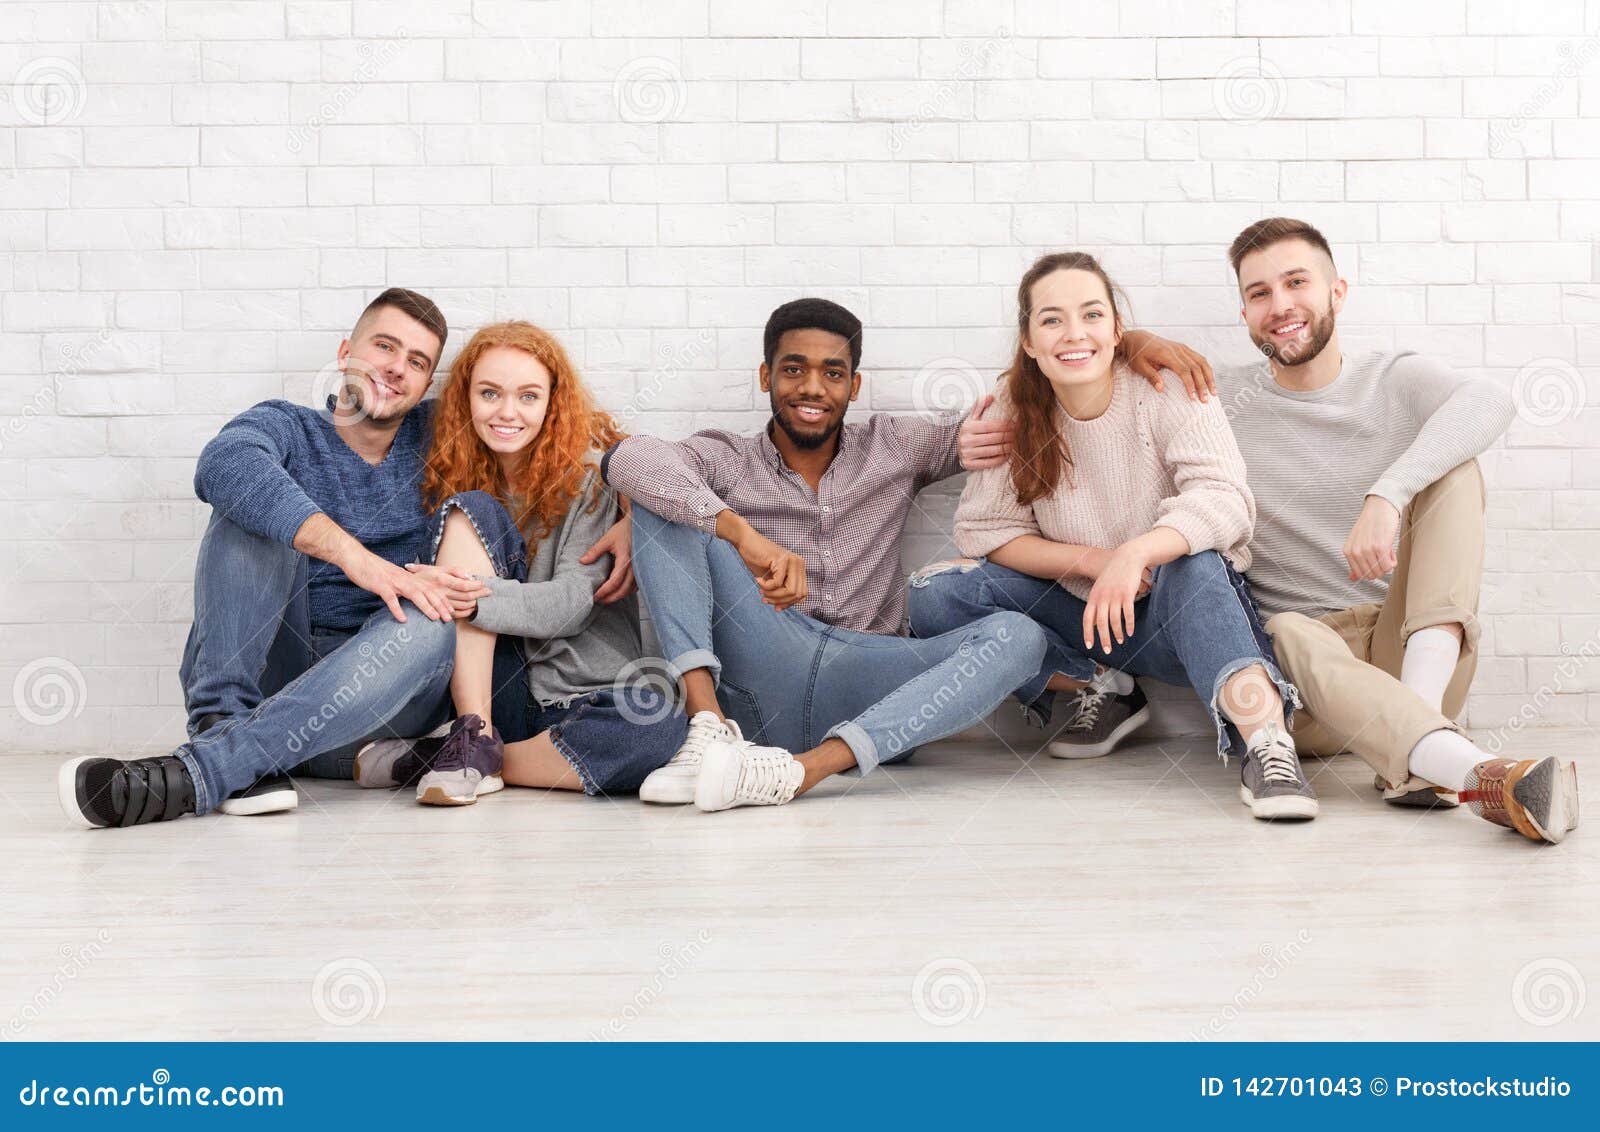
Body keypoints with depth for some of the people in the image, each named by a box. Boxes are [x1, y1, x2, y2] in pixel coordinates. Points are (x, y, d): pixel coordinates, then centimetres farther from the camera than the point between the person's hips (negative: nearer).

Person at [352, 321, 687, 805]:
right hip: (490, 692, 2)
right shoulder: (453, 474, 9)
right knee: (469, 509, -15)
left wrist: (478, 596, -28)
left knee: (661, 728, -35)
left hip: (574, 699, -1)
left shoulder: (587, 470, -2)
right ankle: (476, 739, -22)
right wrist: (426, 587, -20)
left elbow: (574, 602, -12)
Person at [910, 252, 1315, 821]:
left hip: (1177, 611, -3)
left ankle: (1264, 739, -53)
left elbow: (1226, 500, -26)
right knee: (936, 596, -18)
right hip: (1074, 614, 3)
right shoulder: (1013, 408, -3)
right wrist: (1090, 560, -19)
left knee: (1193, 565, -38)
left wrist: (1135, 552, -45)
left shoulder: (1167, 389, -12)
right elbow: (983, 529, -4)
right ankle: (1091, 690, -12)